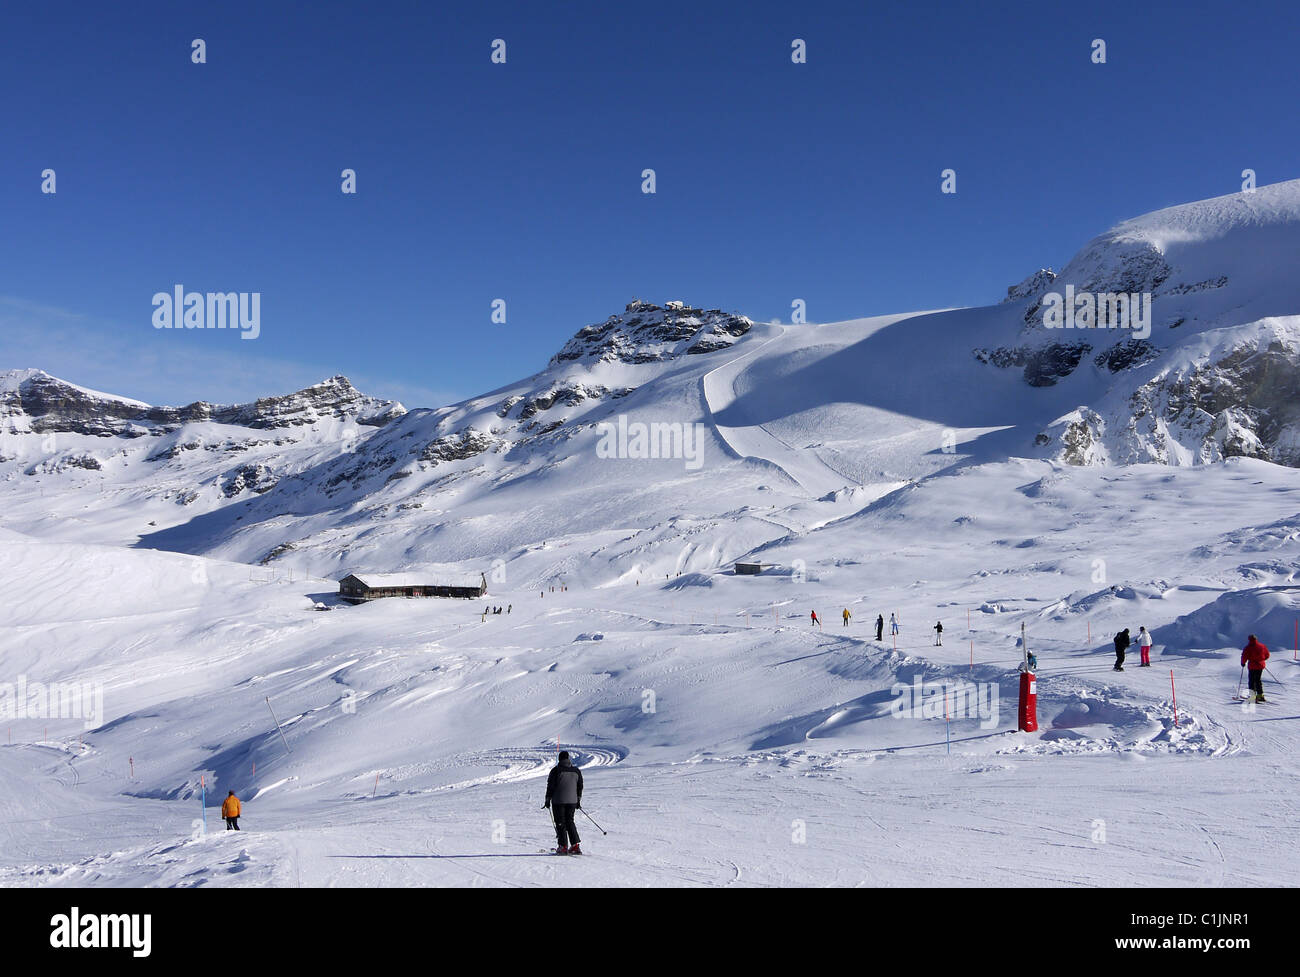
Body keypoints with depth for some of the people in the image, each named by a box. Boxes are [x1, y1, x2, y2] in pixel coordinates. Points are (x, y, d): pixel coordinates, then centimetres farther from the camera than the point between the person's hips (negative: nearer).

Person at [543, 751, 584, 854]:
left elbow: (550, 786, -8)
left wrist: (548, 799, 1)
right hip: (572, 801, 4)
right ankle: (575, 845, 6)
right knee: (569, 821, 14)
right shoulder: (576, 771, 6)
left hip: (558, 801, -4)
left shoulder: (556, 770, -9)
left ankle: (563, 846, 0)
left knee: (560, 823, 4)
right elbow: (580, 787, 12)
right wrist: (578, 800, 20)